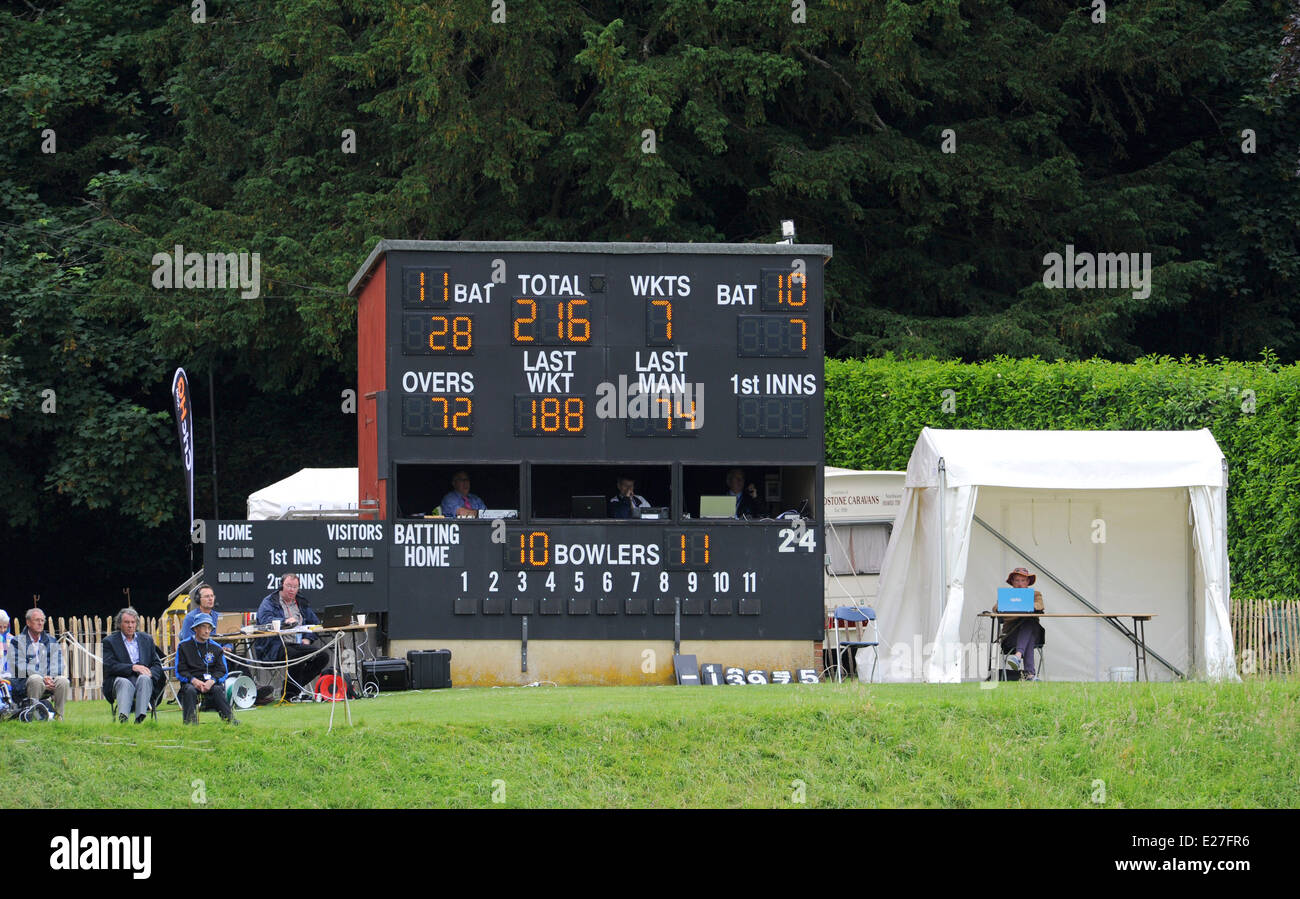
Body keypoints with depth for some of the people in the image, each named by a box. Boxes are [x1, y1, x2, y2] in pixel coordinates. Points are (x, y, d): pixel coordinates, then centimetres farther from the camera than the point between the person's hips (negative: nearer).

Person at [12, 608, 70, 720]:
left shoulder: (51, 642, 19)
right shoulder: (19, 642, 6)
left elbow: (58, 665, 8)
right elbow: (21, 667, -6)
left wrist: (50, 677, -14)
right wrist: (43, 678, -17)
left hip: (50, 680, 3)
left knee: (62, 680, -27)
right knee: (36, 679, -37)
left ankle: (59, 715, -20)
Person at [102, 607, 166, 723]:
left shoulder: (147, 640, 22)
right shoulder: (109, 641, 10)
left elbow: (157, 664, 17)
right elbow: (109, 666, -4)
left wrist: (150, 673, -8)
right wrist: (133, 667, -15)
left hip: (143, 680, 2)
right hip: (120, 678, -2)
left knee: (144, 678, -33)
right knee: (124, 683, -37)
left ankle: (140, 718, -49)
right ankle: (122, 718, -62)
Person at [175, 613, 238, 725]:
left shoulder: (216, 648, 17)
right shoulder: (184, 647, 12)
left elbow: (222, 671, 9)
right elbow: (180, 671, 5)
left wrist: (212, 681, -14)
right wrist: (193, 680, -16)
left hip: (210, 681, 1)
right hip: (190, 682, -1)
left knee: (218, 689, -33)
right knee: (189, 690, -36)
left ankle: (228, 718, -46)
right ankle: (190, 720, -50)